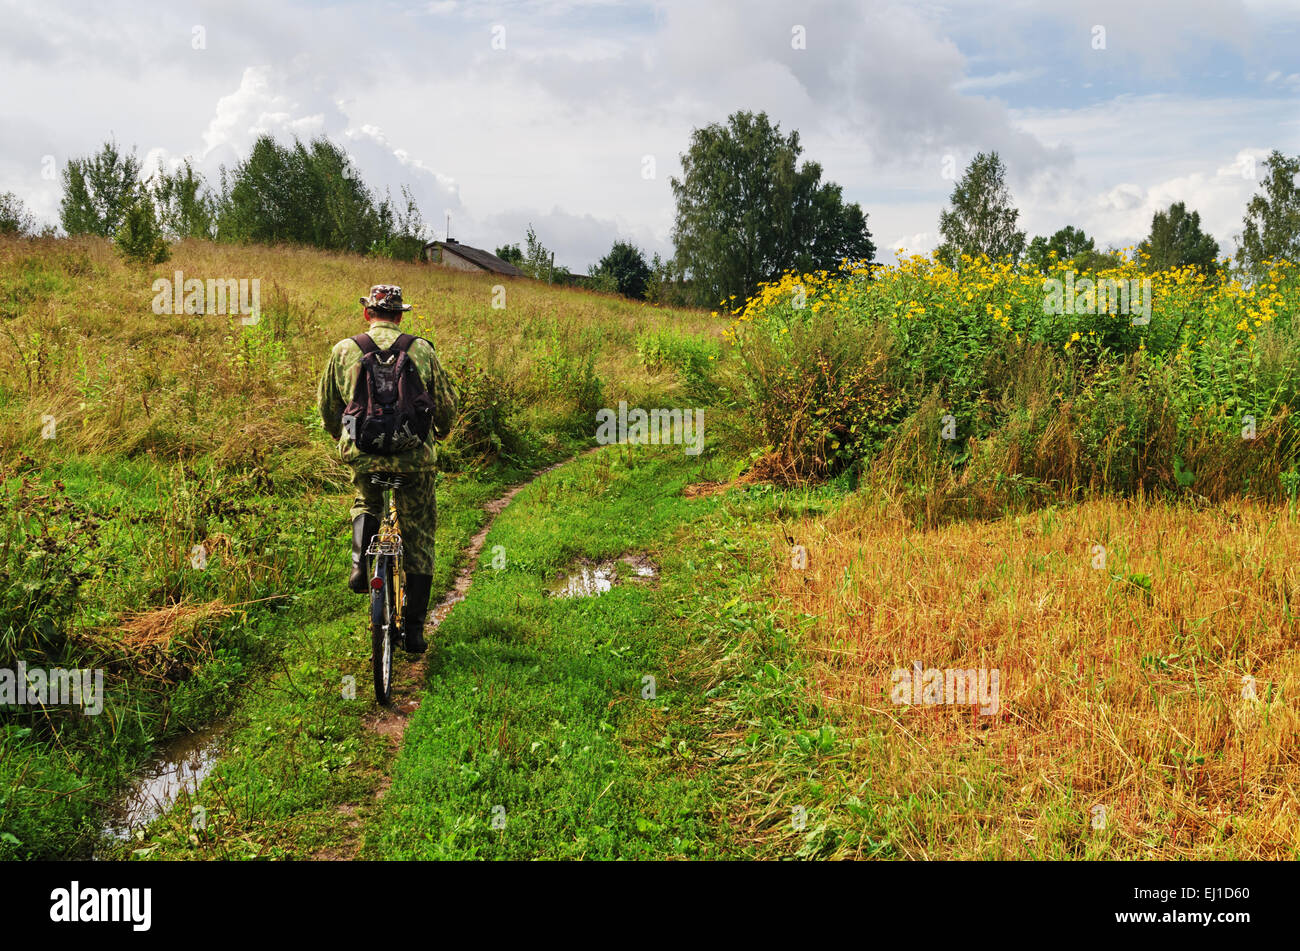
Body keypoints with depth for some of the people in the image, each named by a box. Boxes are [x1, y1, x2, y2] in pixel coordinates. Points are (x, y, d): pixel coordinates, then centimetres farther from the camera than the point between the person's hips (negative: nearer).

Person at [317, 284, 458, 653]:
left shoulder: (344, 350, 5)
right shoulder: (421, 350, 2)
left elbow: (327, 406, 14)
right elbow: (447, 405, 8)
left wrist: (343, 438, 34)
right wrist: (440, 433, 30)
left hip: (361, 452, 1)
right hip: (415, 454, -1)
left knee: (366, 503, 35)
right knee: (419, 540, 11)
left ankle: (360, 563, 11)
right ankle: (415, 629, 12)